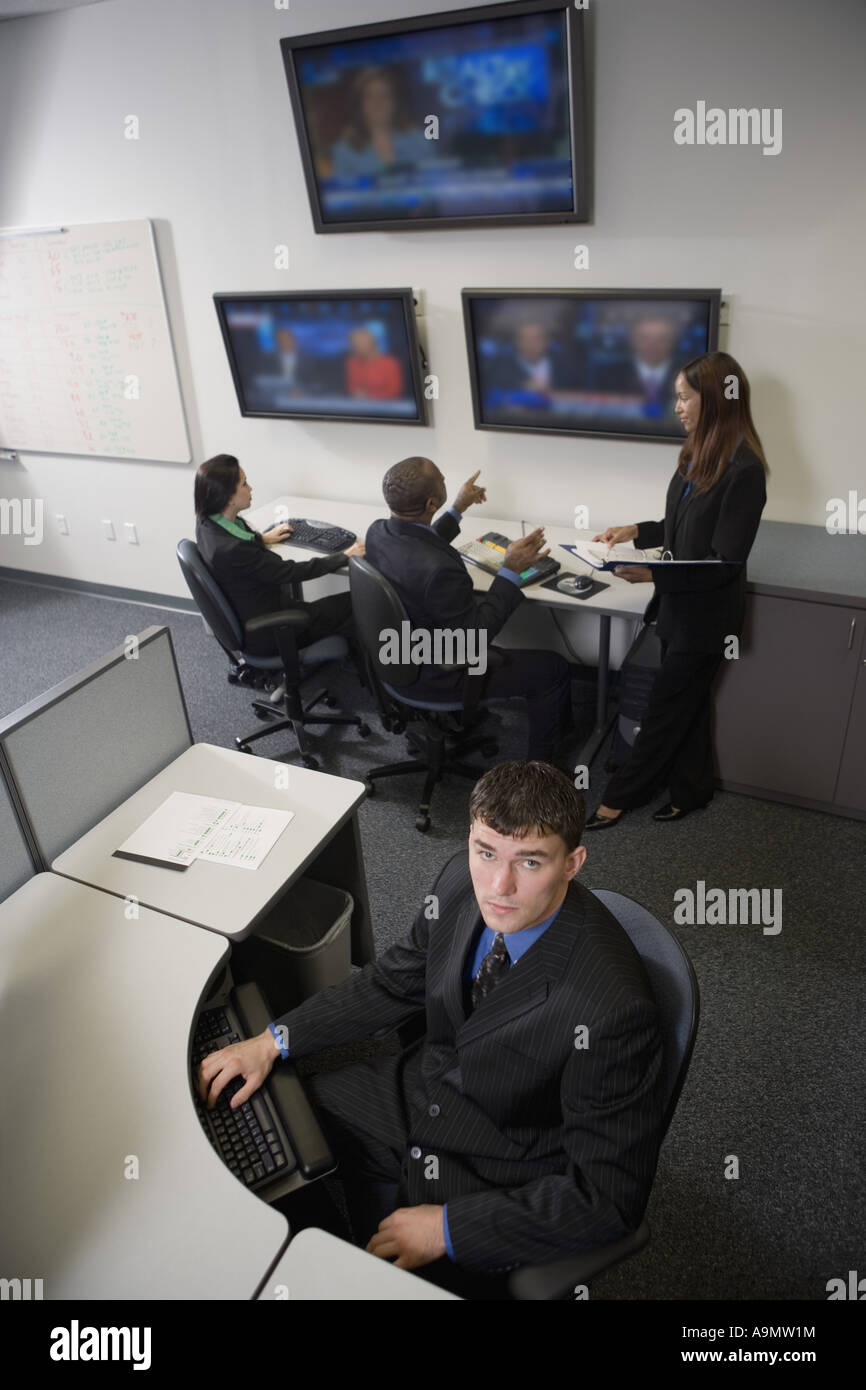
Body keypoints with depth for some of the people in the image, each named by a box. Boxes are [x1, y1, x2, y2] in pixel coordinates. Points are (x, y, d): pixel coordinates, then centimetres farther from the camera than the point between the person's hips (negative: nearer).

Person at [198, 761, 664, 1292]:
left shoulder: (612, 1009, -35)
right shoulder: (464, 882, -17)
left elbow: (608, 1196, -24)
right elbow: (394, 982, 1)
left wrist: (449, 1228, -22)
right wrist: (274, 1040, -7)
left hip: (500, 1179, -5)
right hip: (420, 1089, 6)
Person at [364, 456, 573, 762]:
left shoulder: (377, 532, -12)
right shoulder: (438, 569, -39)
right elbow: (474, 638, -27)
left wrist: (458, 509, 16)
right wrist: (511, 571, -26)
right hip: (434, 678, -8)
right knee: (554, 668, 5)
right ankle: (542, 764, 27)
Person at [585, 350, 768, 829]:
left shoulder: (743, 470, -22)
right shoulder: (700, 453, 4)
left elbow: (725, 561, -22)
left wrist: (654, 574, -28)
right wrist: (637, 531, 6)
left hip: (704, 615, -8)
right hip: (680, 604, 8)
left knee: (665, 708, 6)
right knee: (685, 704, 18)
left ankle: (620, 795, 21)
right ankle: (691, 790, 35)